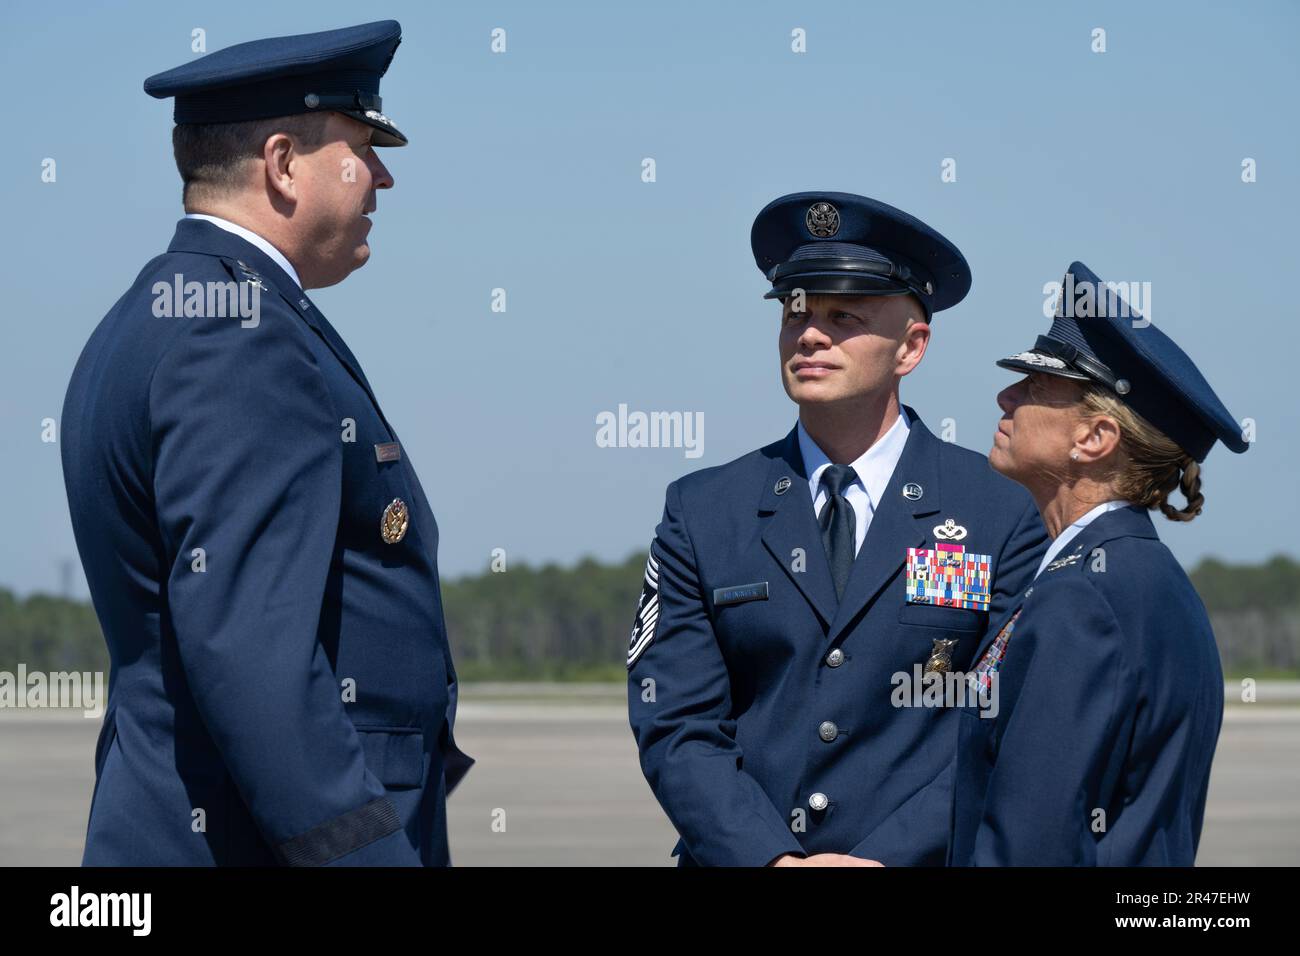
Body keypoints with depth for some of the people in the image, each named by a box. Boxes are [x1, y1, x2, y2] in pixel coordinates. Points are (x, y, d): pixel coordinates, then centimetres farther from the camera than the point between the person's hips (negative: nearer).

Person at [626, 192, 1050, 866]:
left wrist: (885, 857, -13)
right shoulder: (701, 512, 7)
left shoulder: (1004, 518, 3)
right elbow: (675, 727, 1)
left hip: (915, 862, -2)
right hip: (736, 862, 2)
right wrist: (773, 859, -12)